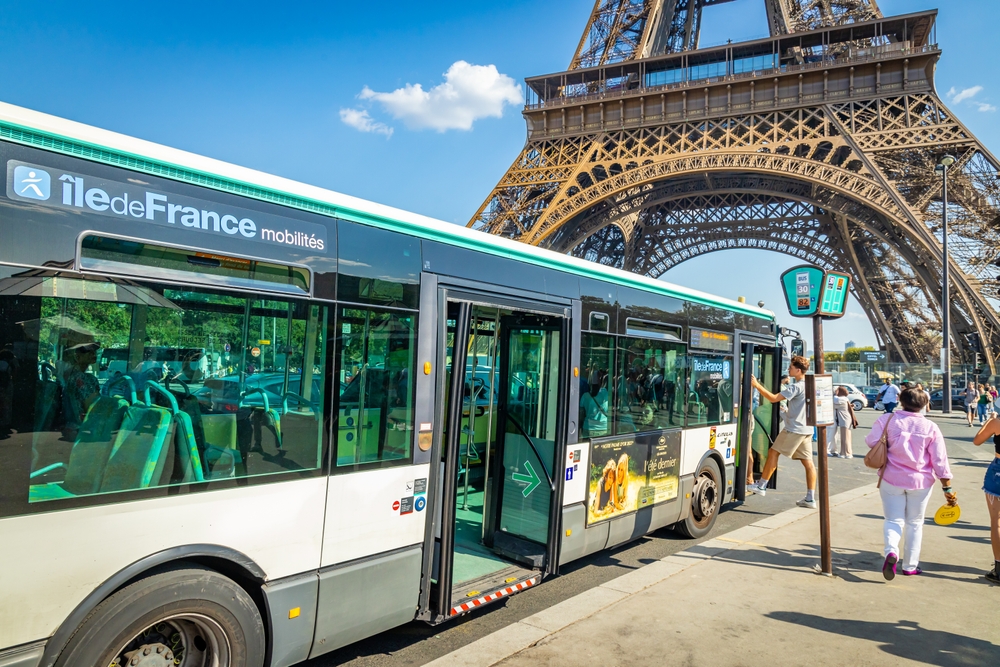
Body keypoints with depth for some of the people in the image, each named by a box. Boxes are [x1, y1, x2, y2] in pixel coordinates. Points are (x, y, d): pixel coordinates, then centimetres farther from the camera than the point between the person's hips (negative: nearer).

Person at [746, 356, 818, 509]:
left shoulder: (796, 387, -16)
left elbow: (773, 398, -21)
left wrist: (756, 385, -18)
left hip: (794, 428, -9)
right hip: (806, 429, 9)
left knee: (773, 453, 2)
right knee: (808, 462, 5)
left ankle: (761, 486, 8)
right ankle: (810, 499, 4)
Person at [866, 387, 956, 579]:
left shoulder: (887, 420, -10)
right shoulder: (931, 427, -7)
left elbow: (871, 442, -11)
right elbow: (940, 462, -6)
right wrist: (947, 488, 0)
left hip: (892, 479, -1)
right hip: (920, 481, 1)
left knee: (893, 520, 8)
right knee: (915, 523, 17)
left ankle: (891, 551, -21)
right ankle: (910, 566, 22)